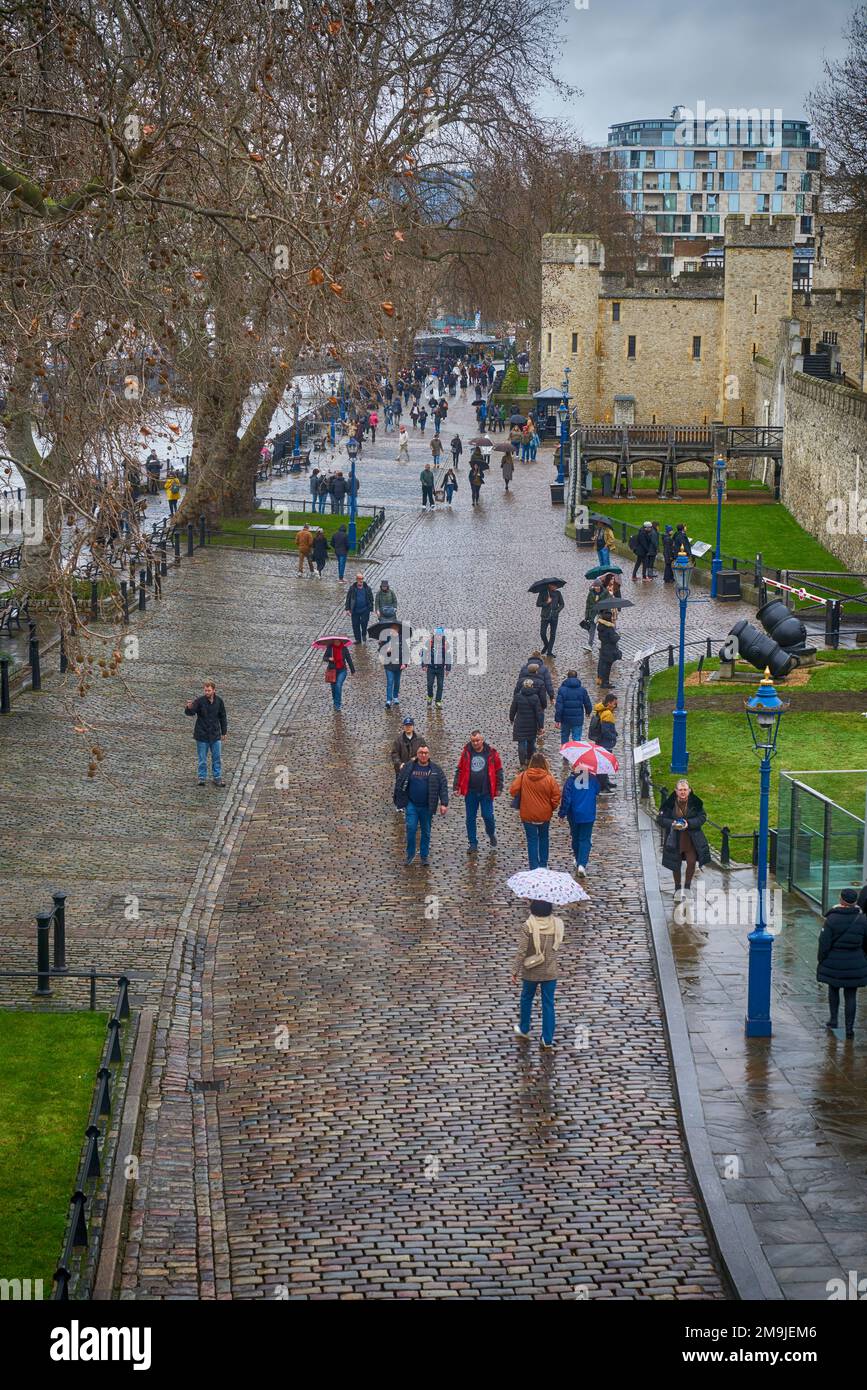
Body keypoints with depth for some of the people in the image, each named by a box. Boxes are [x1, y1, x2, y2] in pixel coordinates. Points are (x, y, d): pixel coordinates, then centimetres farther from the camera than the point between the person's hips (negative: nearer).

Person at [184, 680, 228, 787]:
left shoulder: (218, 701, -3)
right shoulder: (200, 701, -14)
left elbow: (222, 717, 8)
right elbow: (190, 712, -25)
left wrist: (224, 732, 11)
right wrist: (189, 708, -49)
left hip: (215, 735, 3)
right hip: (202, 735, -3)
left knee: (217, 758, 10)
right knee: (202, 759, 7)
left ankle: (217, 778, 23)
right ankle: (202, 778, 21)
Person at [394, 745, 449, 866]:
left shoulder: (436, 770, 1)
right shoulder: (408, 768, 1)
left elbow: (443, 787, -1)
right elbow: (399, 784, 7)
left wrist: (444, 804, -10)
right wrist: (399, 801, 5)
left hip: (427, 806, 0)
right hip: (411, 805, 0)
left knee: (426, 832, 7)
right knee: (411, 829, -8)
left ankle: (424, 856, 19)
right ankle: (410, 854, 7)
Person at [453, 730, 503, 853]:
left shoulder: (491, 753, -4)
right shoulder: (466, 753, 1)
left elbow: (498, 771, 1)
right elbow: (459, 771, 6)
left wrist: (499, 788, -3)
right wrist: (456, 787, 1)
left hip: (486, 792, -2)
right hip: (470, 792, 2)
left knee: (487, 816, -1)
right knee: (470, 818, 6)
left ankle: (492, 835, 29)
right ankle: (472, 844, 16)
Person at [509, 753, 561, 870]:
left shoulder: (523, 776, -12)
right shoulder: (549, 779, -13)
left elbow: (513, 791, -11)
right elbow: (556, 797, -12)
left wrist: (519, 805, 7)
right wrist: (551, 808, 8)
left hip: (528, 815, -1)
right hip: (545, 815, 1)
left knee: (532, 840, 6)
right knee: (543, 838, 21)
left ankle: (534, 867, 2)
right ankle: (543, 865, 27)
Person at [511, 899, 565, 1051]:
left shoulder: (528, 926, -20)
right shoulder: (557, 923, -13)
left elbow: (521, 952, -17)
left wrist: (515, 971, -6)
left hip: (531, 972, -1)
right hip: (550, 972, 1)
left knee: (526, 999, 23)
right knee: (548, 1005, 9)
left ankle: (524, 1030, 41)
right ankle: (548, 1041, 10)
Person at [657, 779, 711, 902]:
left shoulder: (695, 802, -10)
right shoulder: (669, 803, -12)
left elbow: (702, 817, -4)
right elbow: (661, 818, -6)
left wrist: (689, 823, -20)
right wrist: (672, 824, -24)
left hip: (691, 838, 0)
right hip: (674, 839, 0)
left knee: (691, 861, -8)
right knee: (676, 864, 11)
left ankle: (688, 886, 17)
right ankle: (677, 889, 32)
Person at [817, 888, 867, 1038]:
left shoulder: (831, 919, -14)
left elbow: (824, 944, -12)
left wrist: (820, 960, 2)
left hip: (833, 963, -1)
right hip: (855, 963, 1)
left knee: (833, 989, 23)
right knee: (851, 995, 7)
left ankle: (833, 1019, 23)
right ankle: (849, 1028, 7)